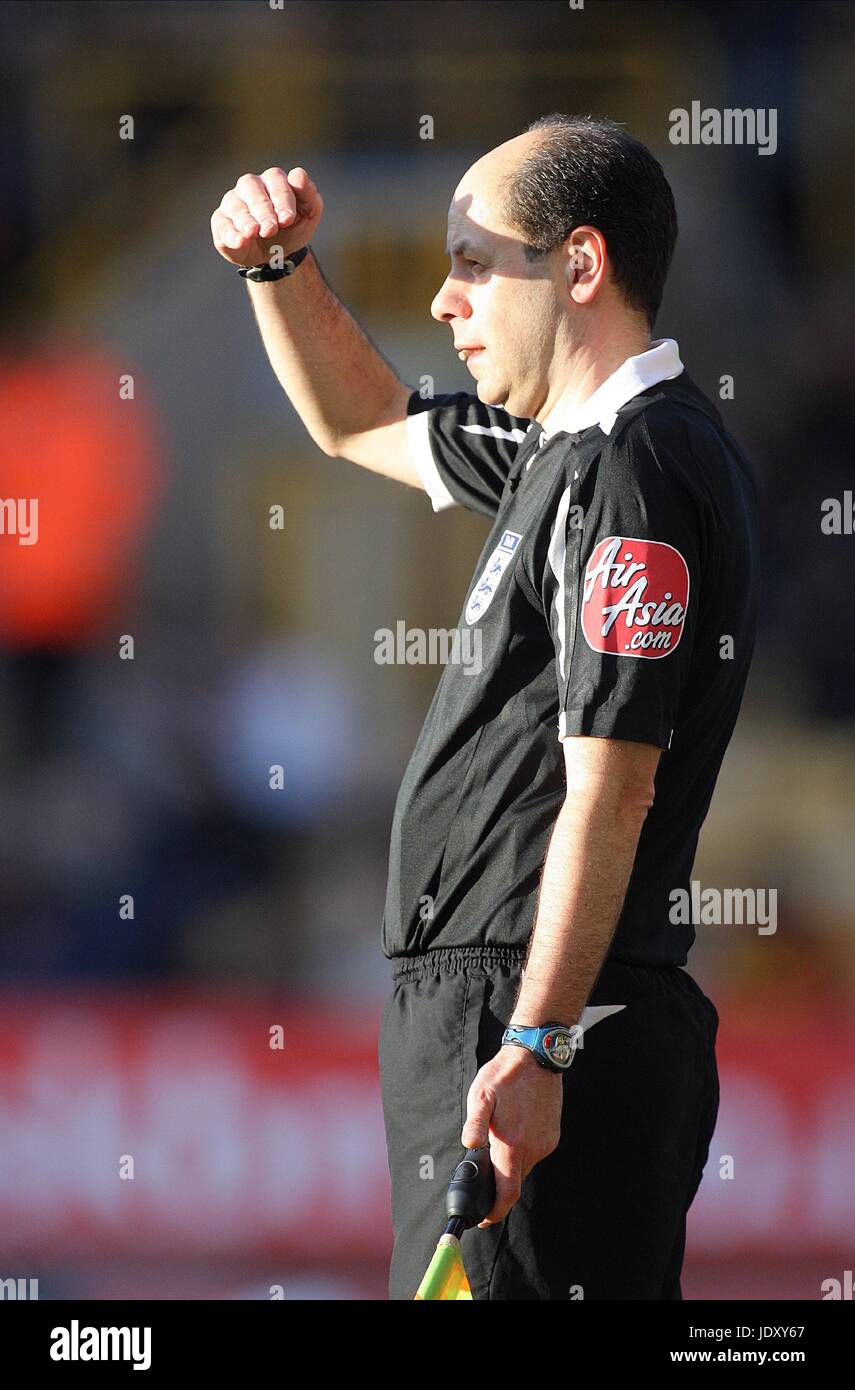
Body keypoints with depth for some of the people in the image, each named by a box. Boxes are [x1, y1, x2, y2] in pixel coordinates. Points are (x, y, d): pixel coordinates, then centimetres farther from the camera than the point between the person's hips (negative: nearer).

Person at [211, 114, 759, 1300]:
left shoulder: (628, 472, -14)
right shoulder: (571, 448, 17)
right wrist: (280, 267, 18)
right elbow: (361, 423, 36)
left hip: (529, 1027, -10)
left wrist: (532, 1046, -25)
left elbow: (612, 790, -21)